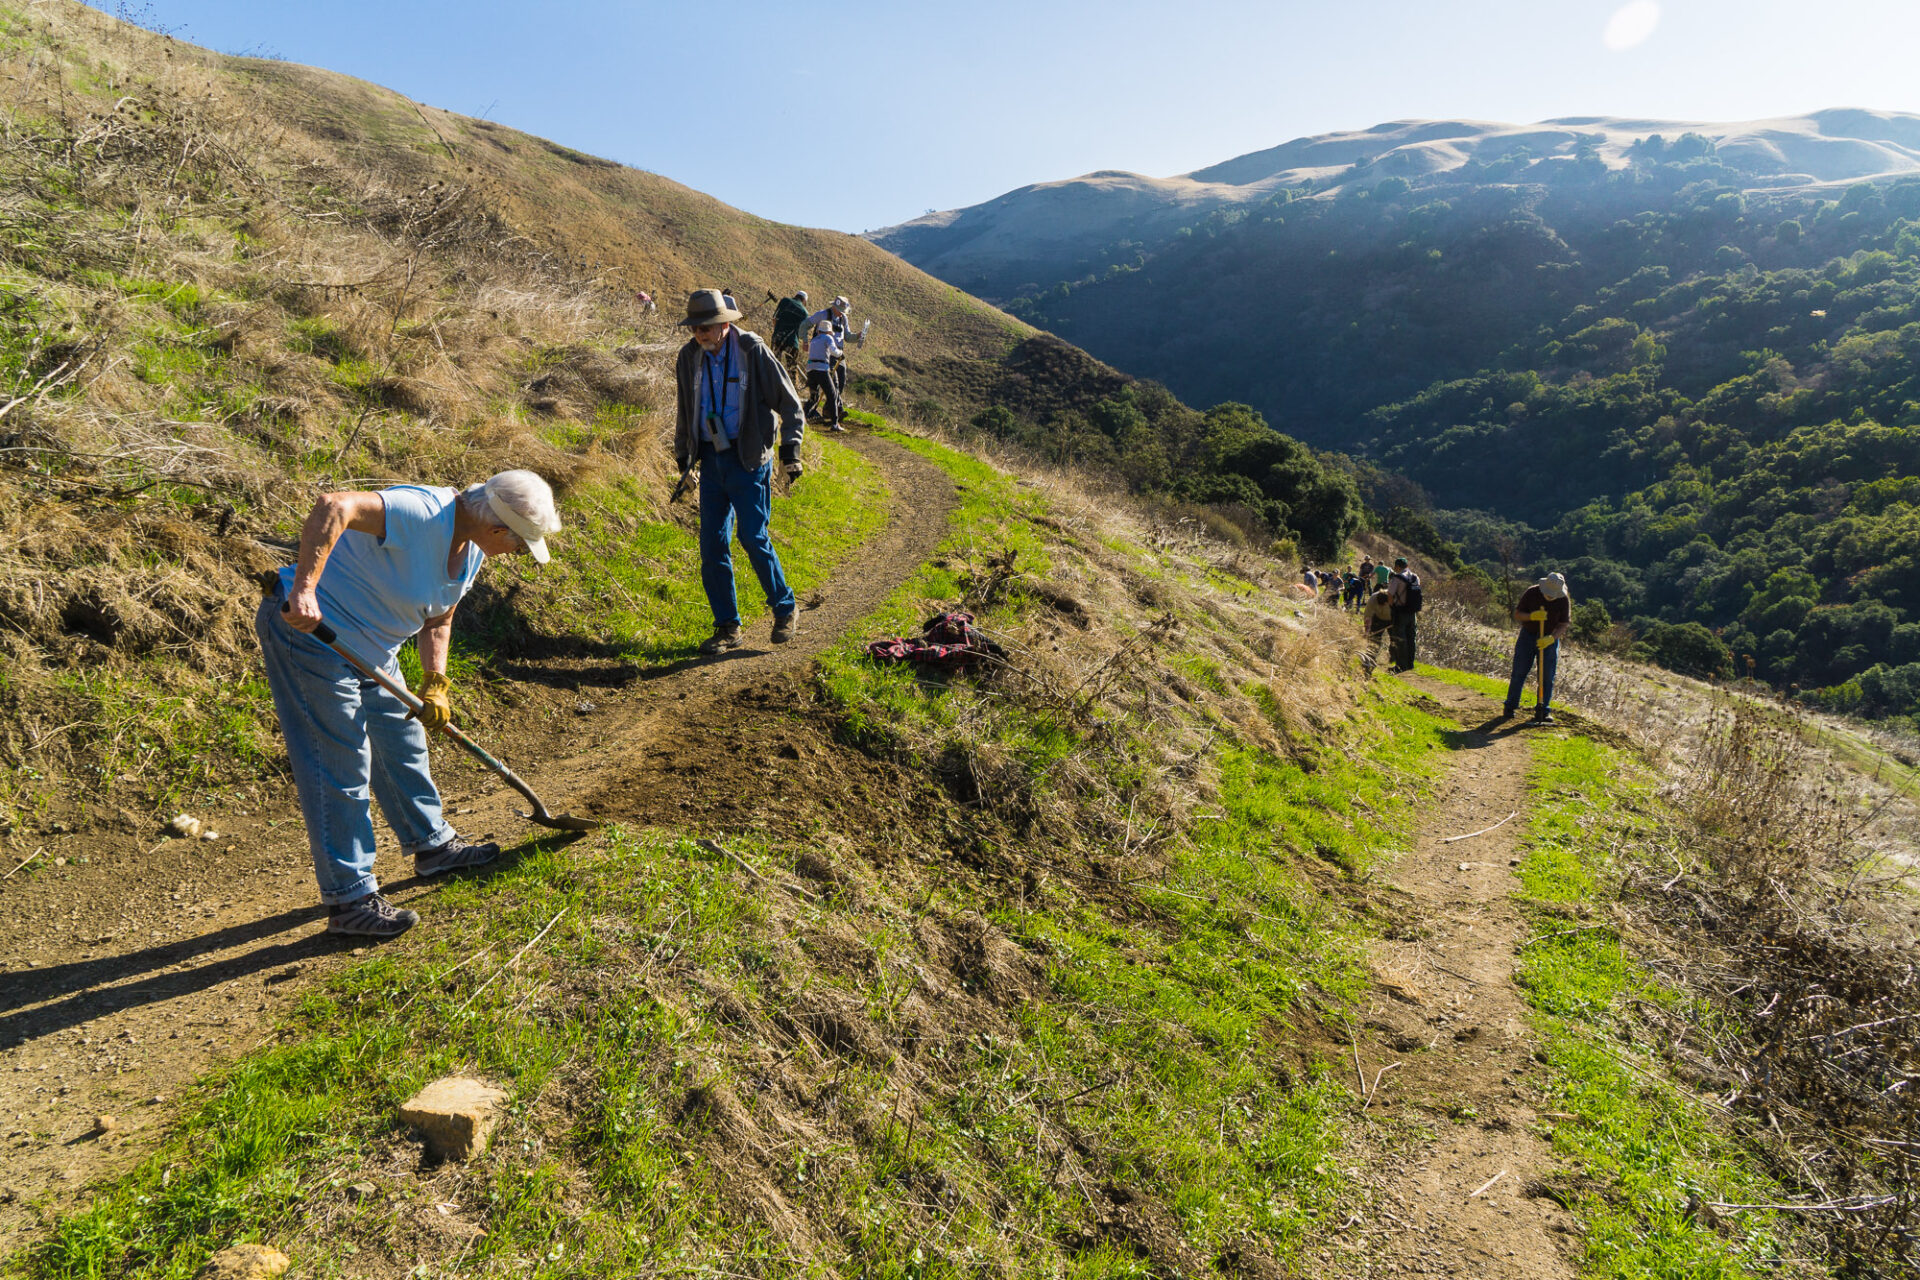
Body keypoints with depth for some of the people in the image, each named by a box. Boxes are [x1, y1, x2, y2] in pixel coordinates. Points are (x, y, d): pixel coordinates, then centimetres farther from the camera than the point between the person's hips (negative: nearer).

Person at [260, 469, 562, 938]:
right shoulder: (420, 513, -28)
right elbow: (333, 507, -43)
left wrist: (435, 684, 0)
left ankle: (432, 844, 39)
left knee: (401, 744, 20)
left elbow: (437, 618, 12)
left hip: (369, 648, 10)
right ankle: (349, 900, 5)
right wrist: (305, 588, -49)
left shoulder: (472, 550, 2)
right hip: (306, 631, -10)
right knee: (341, 767, -5)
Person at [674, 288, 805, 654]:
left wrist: (790, 446, -10)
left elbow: (789, 401, -3)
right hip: (711, 459, 5)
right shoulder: (689, 357, 4)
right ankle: (727, 627, 12)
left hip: (748, 458, -5)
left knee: (753, 538, -8)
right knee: (712, 543, 2)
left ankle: (784, 609, 14)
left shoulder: (752, 350, -10)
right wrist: (682, 453, 21)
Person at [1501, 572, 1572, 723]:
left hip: (1550, 638, 1)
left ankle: (1543, 711, 8)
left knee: (1547, 676, 0)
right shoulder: (1531, 593, -14)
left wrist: (1551, 638, -26)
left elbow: (1564, 625, -9)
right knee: (1519, 673, 0)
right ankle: (1510, 708, 9)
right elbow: (1517, 615, -8)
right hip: (1528, 635, -1)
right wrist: (1532, 616, -28)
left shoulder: (1564, 600, -11)